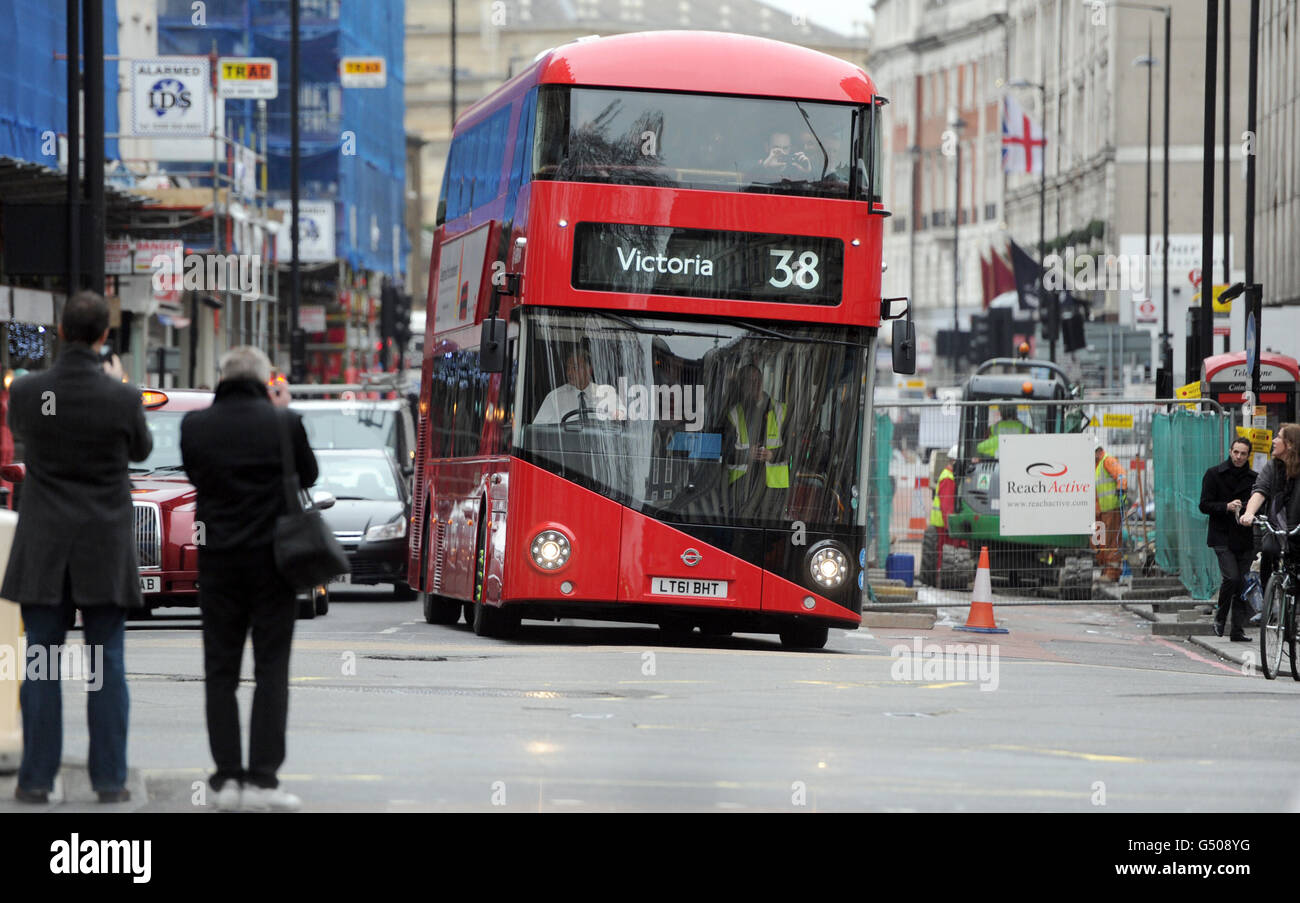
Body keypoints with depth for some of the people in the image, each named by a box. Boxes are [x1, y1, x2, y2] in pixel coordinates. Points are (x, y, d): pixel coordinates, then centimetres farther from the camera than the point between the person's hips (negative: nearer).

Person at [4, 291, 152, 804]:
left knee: (41, 664, 5)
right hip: (106, 548, -1)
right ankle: (109, 780, 5)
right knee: (107, 663, 5)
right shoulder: (122, 398, -12)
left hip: (44, 549, 1)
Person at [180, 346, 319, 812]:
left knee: (220, 671, 9)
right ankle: (262, 777, -5)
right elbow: (308, 476, 6)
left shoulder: (195, 425, -4)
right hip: (272, 557, -1)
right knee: (272, 670, 2)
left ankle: (227, 777, 5)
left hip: (217, 559, 1)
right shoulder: (284, 423, -9)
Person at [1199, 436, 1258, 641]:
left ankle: (1238, 630, 7)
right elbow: (1205, 505, -2)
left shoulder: (1253, 478, 11)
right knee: (1232, 578, -18)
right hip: (1222, 537, -3)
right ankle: (1220, 617, 4)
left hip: (1245, 539, 3)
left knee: (1243, 583, 1)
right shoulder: (1214, 474, 2)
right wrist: (1227, 507, -18)